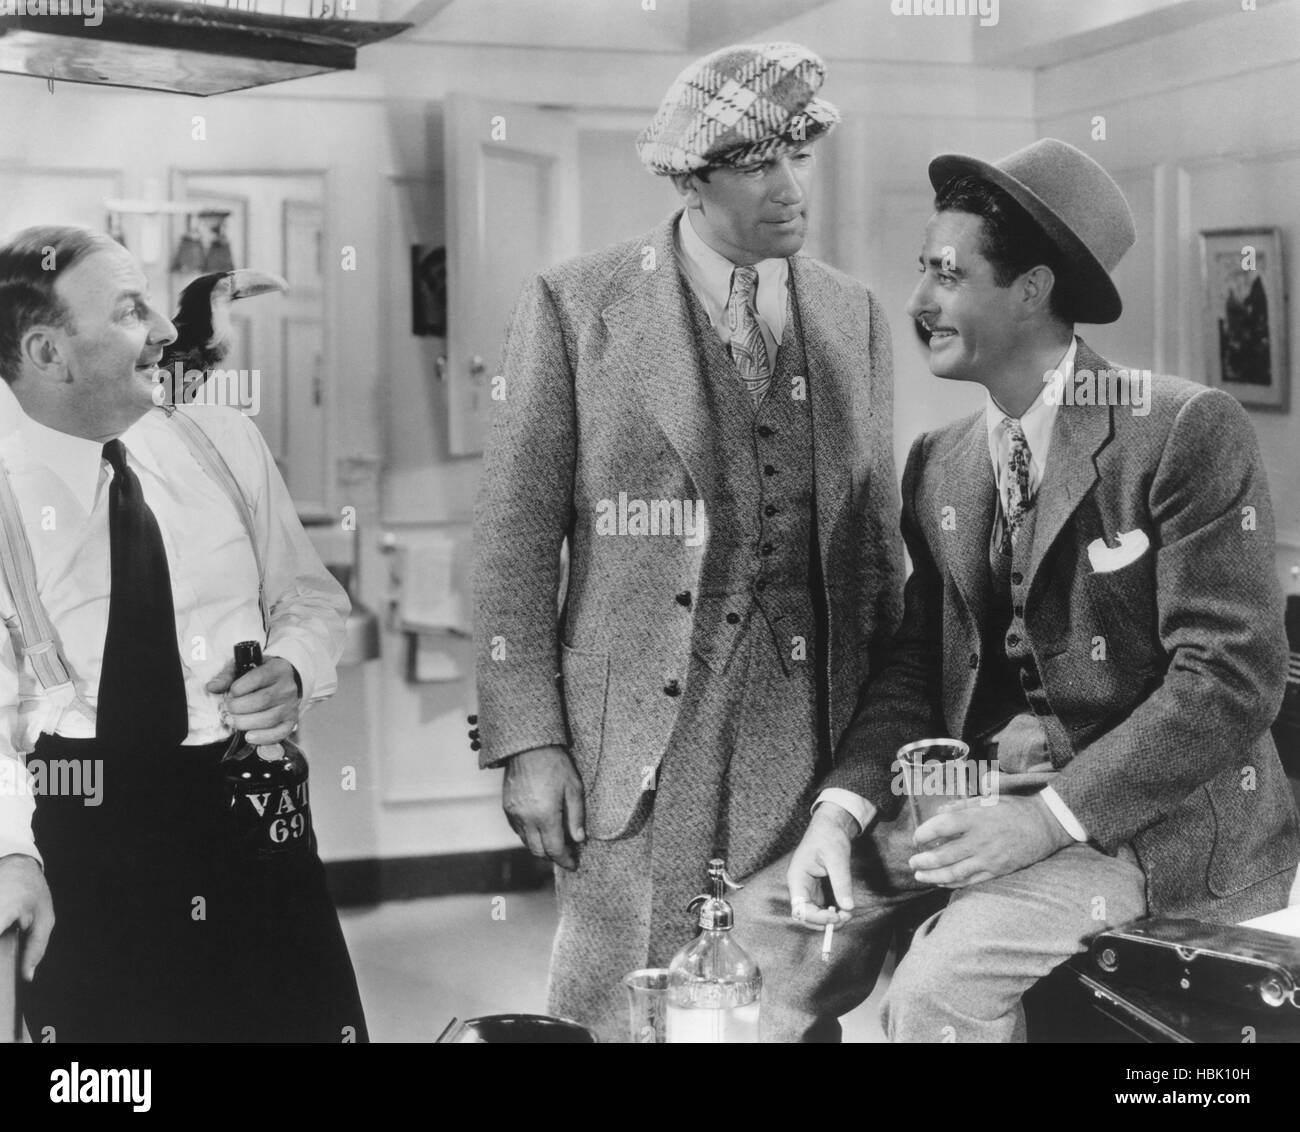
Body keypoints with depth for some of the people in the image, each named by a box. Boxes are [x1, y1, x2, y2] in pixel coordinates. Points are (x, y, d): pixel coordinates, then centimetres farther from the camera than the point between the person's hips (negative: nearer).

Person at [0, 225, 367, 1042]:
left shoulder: (227, 444, 4)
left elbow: (312, 599, 15)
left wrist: (291, 669, -8)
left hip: (248, 812, 3)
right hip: (77, 832, -3)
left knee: (309, 1019, 2)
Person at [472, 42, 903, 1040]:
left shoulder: (856, 319, 10)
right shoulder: (575, 306, 0)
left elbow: (875, 541, 14)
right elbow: (517, 534, -2)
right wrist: (526, 742, -8)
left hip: (813, 731, 3)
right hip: (639, 736, -3)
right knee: (624, 1013, -1)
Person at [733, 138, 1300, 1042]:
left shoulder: (1188, 431, -13)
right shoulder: (940, 465, 8)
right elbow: (917, 665, 9)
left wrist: (1052, 817, -22)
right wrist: (845, 804, -10)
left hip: (1151, 810, -6)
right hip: (986, 798, 6)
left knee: (942, 983, -27)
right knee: (768, 923, -8)